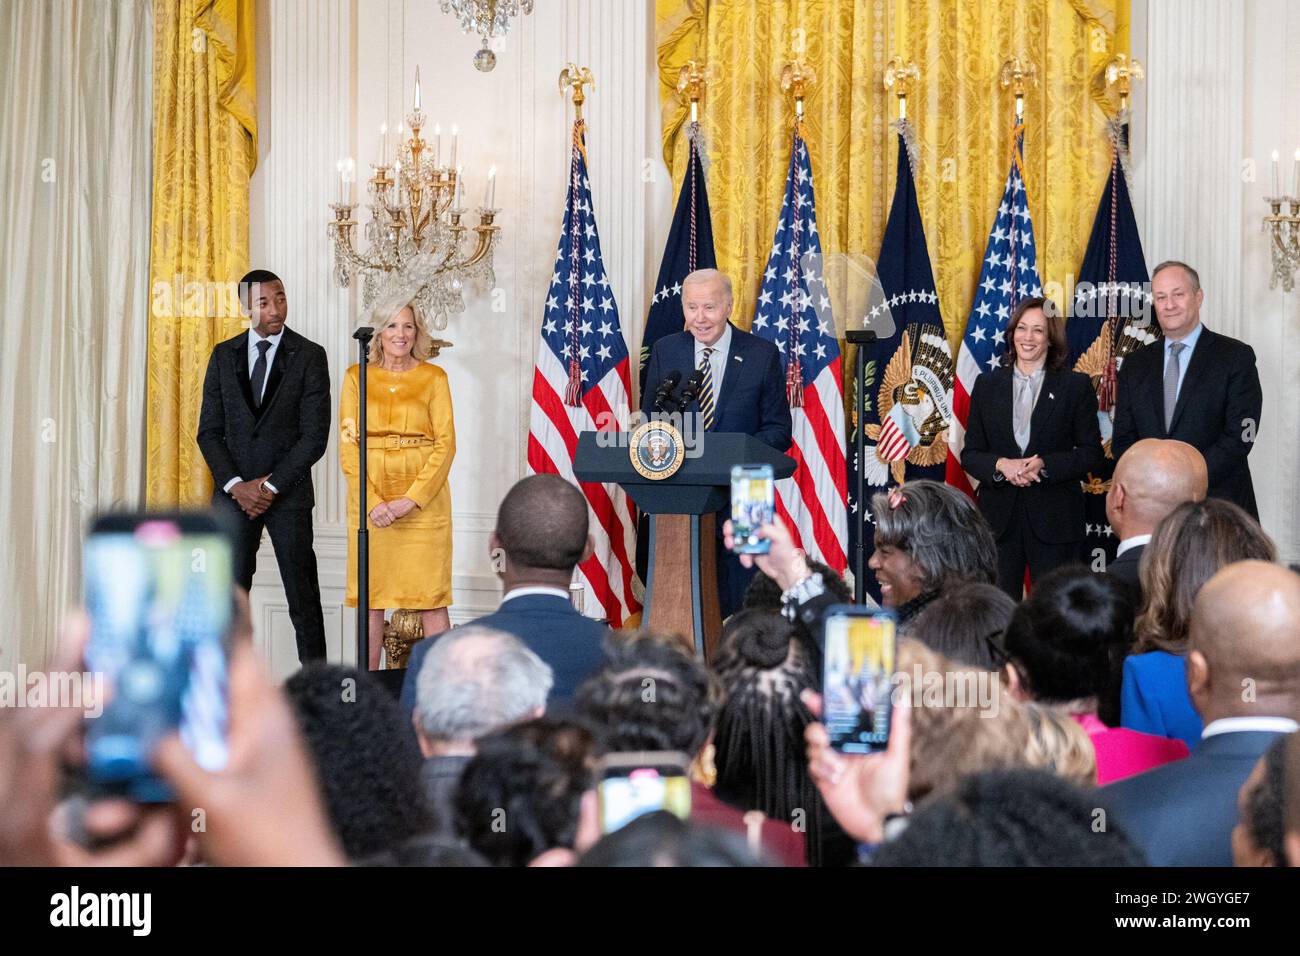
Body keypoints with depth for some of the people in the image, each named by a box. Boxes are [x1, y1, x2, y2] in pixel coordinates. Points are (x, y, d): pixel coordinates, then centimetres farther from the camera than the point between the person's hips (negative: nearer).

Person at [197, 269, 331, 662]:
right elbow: (209, 430, 6)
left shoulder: (310, 356, -2)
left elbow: (315, 435, -6)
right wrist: (235, 485, -7)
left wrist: (271, 486, -11)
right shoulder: (224, 355, 8)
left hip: (288, 493, -2)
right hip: (234, 493, 2)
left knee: (303, 599, 1)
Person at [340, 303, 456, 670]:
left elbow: (445, 443, -2)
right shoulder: (357, 377, 7)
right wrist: (372, 502, -12)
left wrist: (412, 498, -13)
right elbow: (348, 446, 1)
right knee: (370, 594, 4)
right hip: (369, 499, 1)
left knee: (430, 595, -2)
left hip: (424, 496, -1)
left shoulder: (433, 378, 4)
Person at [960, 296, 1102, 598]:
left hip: (1053, 518, -2)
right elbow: (970, 454, 9)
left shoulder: (1075, 386, 4)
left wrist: (1044, 465, -14)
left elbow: (1091, 453, 1)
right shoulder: (987, 385, 10)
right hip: (998, 517, 2)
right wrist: (1001, 465, -12)